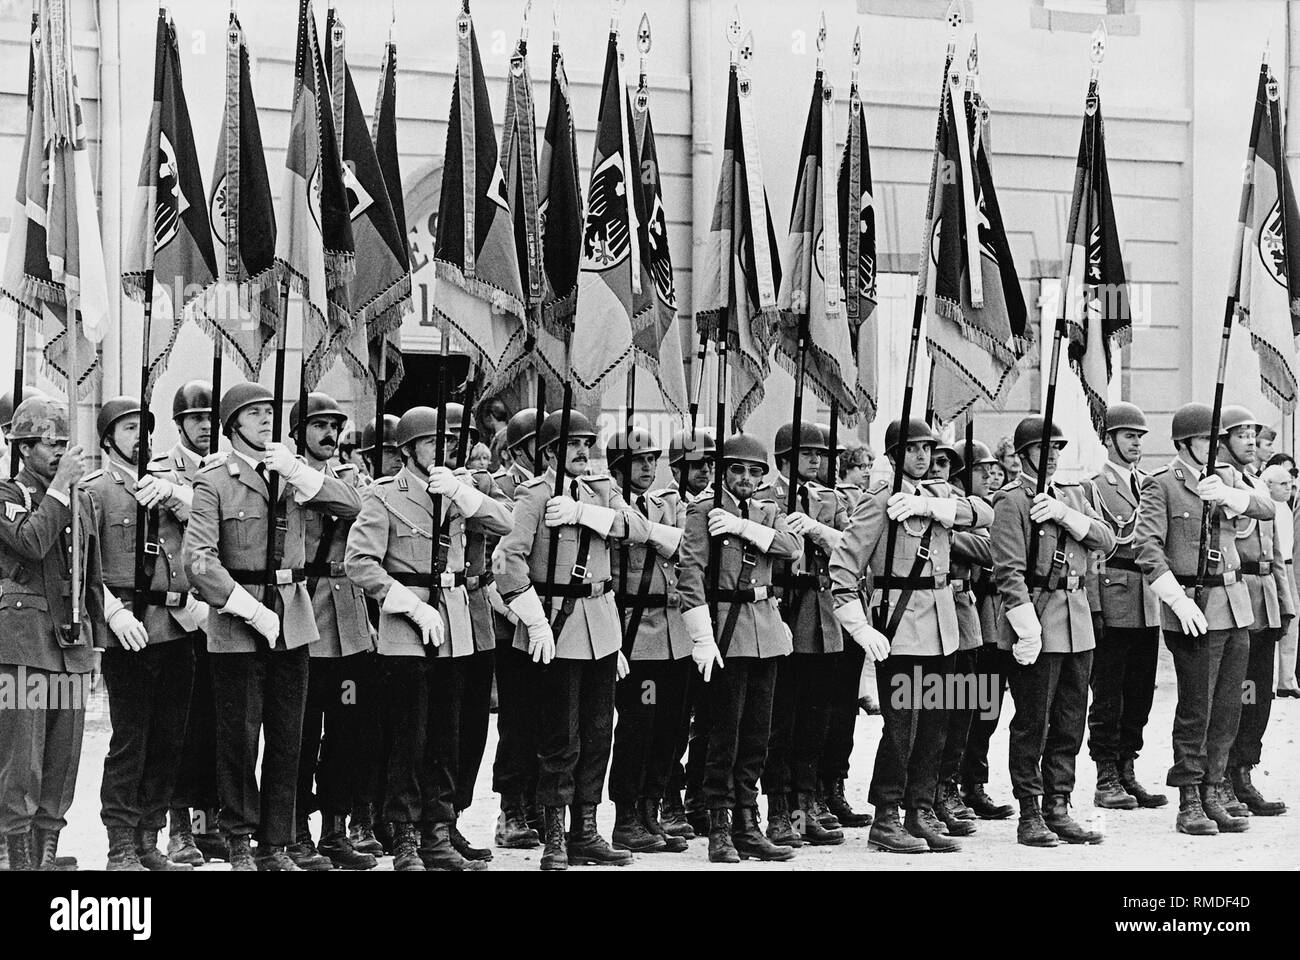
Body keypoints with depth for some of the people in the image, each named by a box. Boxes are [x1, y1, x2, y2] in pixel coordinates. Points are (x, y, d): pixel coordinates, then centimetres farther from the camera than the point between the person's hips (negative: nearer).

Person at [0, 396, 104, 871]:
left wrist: (96, 641, 16)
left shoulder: (82, 500, 17)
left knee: (64, 756, 6)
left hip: (71, 641, 6)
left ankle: (48, 849, 13)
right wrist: (59, 485, -13)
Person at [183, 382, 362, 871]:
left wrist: (297, 472, -12)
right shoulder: (214, 481, -6)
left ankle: (275, 845, 17)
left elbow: (351, 505, 0)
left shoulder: (290, 472, 9)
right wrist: (254, 612, -16)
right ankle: (240, 845, 14)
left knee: (287, 738, 8)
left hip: (293, 616, 5)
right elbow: (199, 561, -14)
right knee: (239, 736, 2)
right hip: (236, 623, -4)